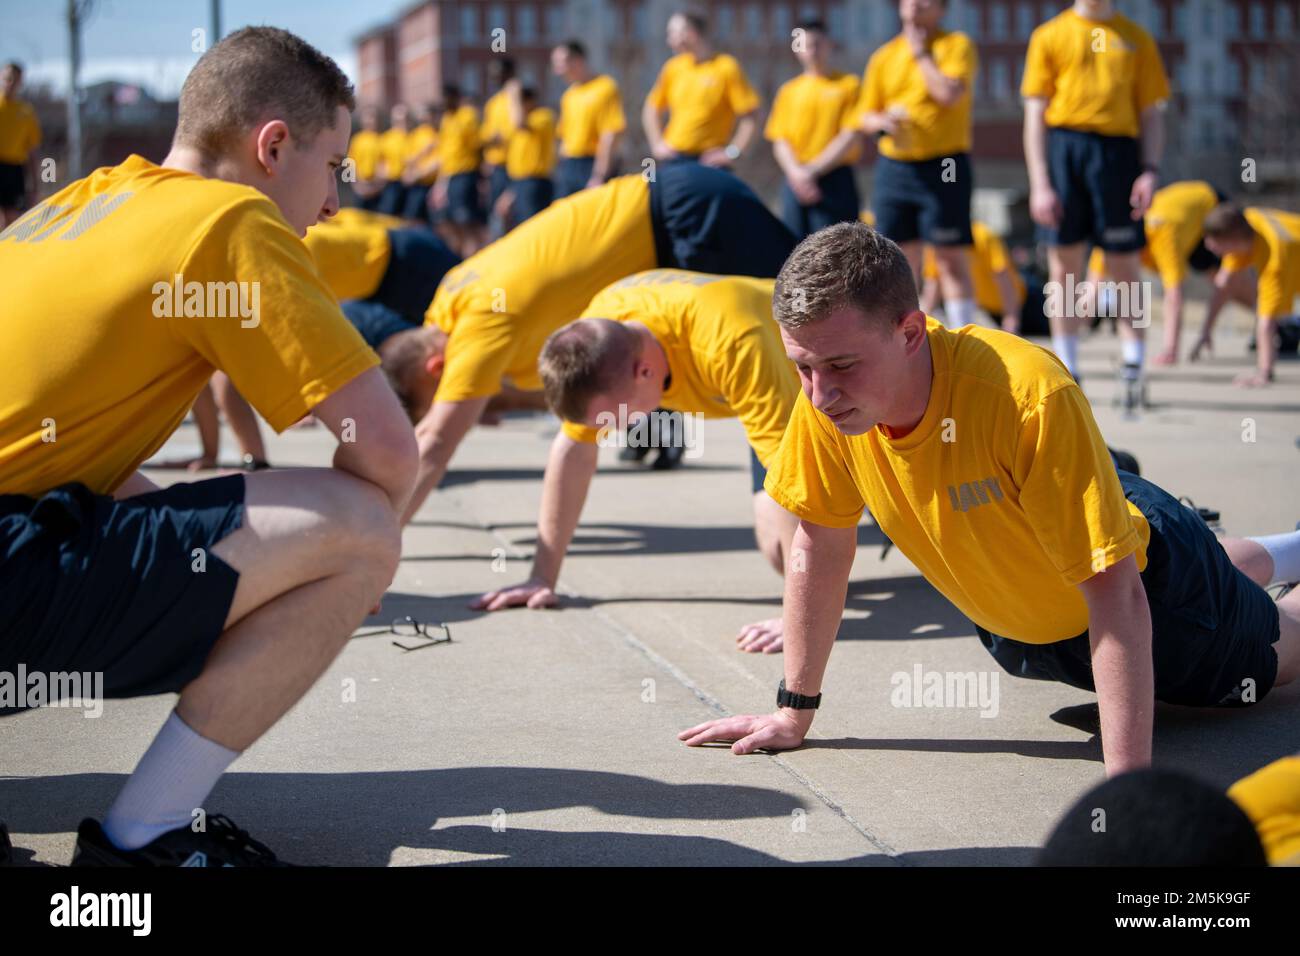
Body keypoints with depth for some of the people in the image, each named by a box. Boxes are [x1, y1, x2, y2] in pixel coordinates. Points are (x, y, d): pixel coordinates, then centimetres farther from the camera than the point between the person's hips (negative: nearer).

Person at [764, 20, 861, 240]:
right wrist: (795, 171, -11)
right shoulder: (789, 90, 13)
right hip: (796, 181, 3)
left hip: (834, 181, -3)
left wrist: (814, 170, -12)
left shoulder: (848, 84, 3)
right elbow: (779, 141, 8)